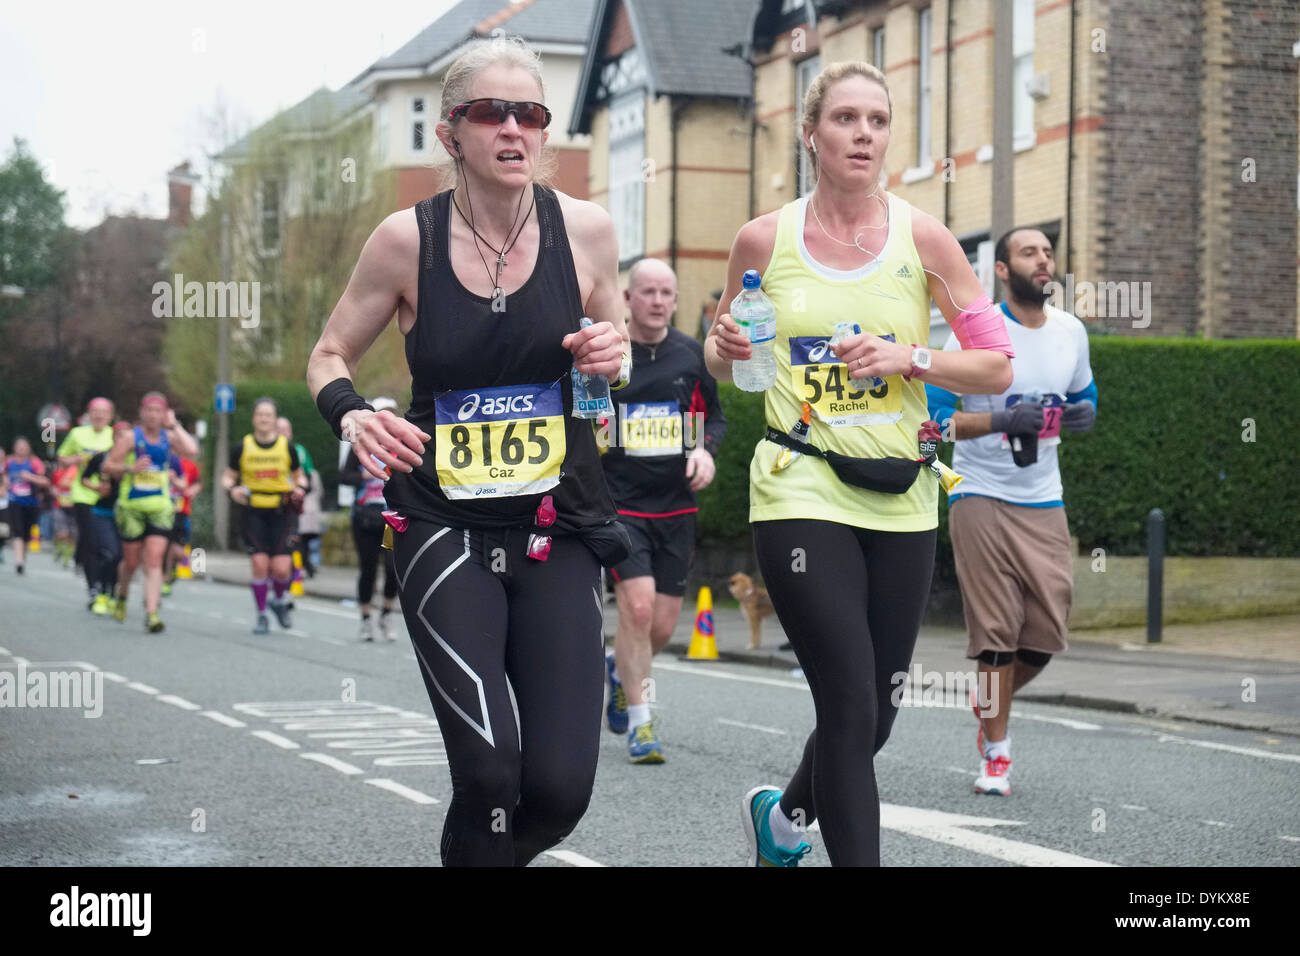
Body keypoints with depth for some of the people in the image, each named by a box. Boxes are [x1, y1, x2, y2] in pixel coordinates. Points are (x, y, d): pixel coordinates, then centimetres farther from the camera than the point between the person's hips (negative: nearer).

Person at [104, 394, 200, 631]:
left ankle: (151, 614, -14)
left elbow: (192, 450, -12)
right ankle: (121, 597, 39)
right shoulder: (130, 437, -2)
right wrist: (130, 468, -19)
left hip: (160, 507, 1)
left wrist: (174, 425, -6)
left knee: (154, 561, -10)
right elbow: (108, 466, -2)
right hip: (132, 507, -1)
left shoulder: (168, 437, 6)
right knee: (131, 562, 9)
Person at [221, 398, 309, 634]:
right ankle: (261, 615, 7)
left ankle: (279, 601, 24)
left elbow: (299, 476, 15)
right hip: (252, 512, 0)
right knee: (260, 564, -10)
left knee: (281, 568, -9)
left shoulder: (287, 447, 4)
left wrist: (300, 489, -6)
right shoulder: (242, 448, 3)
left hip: (280, 512, 0)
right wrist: (232, 489, -10)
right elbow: (228, 477, 12)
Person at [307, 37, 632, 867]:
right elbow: (329, 357, 7)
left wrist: (613, 357, -10)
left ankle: (489, 847, 29)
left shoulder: (585, 229, -2)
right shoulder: (407, 239, -6)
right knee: (488, 772, -17)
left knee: (560, 789, -5)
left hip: (558, 527, 2)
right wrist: (351, 415, -15)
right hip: (445, 528, -2)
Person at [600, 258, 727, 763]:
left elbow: (714, 414, 15)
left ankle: (619, 668, 39)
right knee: (637, 603, -18)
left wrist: (706, 450, -2)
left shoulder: (691, 355, 4)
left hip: (676, 505, 3)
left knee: (662, 627, 5)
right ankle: (638, 723, -4)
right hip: (618, 502, -3)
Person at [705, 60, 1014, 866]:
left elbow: (998, 369, 1)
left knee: (877, 716, 11)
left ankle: (784, 814, 41)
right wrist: (726, 349, -8)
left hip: (900, 499, 2)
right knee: (851, 708, -13)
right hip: (801, 493, -2)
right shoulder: (764, 240, 1)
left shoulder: (923, 238, 0)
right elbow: (722, 364, 15)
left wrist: (911, 359, -15)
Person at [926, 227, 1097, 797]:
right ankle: (996, 755, 7)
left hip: (1043, 502, 5)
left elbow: (1083, 398, 23)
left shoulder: (1070, 332, 8)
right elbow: (933, 414, -9)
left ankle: (990, 701, 32)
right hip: (981, 498, -5)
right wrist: (1002, 419, -22)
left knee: (1048, 631, 2)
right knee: (997, 632, -5)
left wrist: (1082, 415, -2)